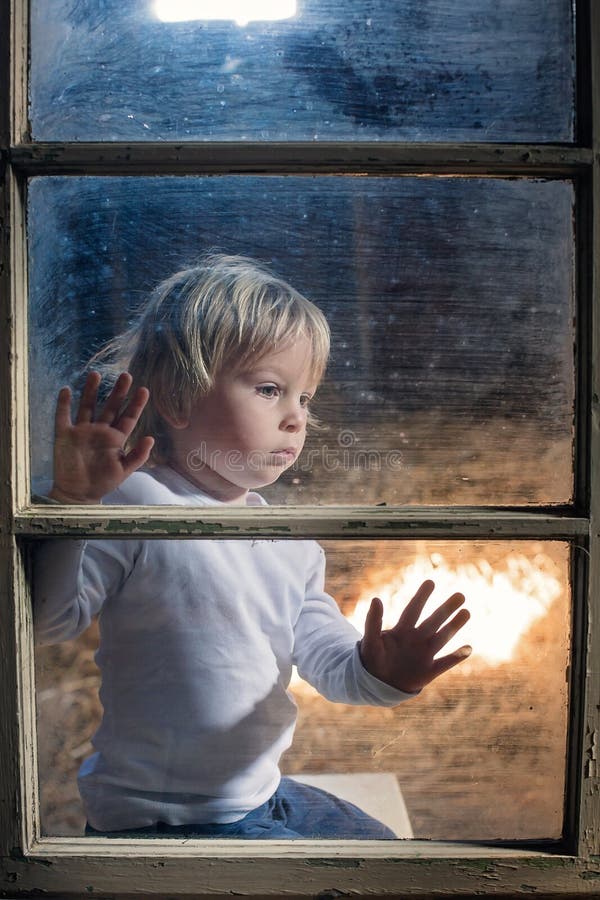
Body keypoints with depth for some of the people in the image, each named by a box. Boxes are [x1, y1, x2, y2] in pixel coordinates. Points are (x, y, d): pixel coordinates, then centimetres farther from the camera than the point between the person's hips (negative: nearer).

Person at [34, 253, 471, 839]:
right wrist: (69, 504, -38)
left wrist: (377, 673, -23)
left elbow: (326, 656, -1)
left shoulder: (293, 540, 1)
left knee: (380, 849, 22)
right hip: (158, 816, -7)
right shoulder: (132, 506, -21)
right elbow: (45, 620, -24)